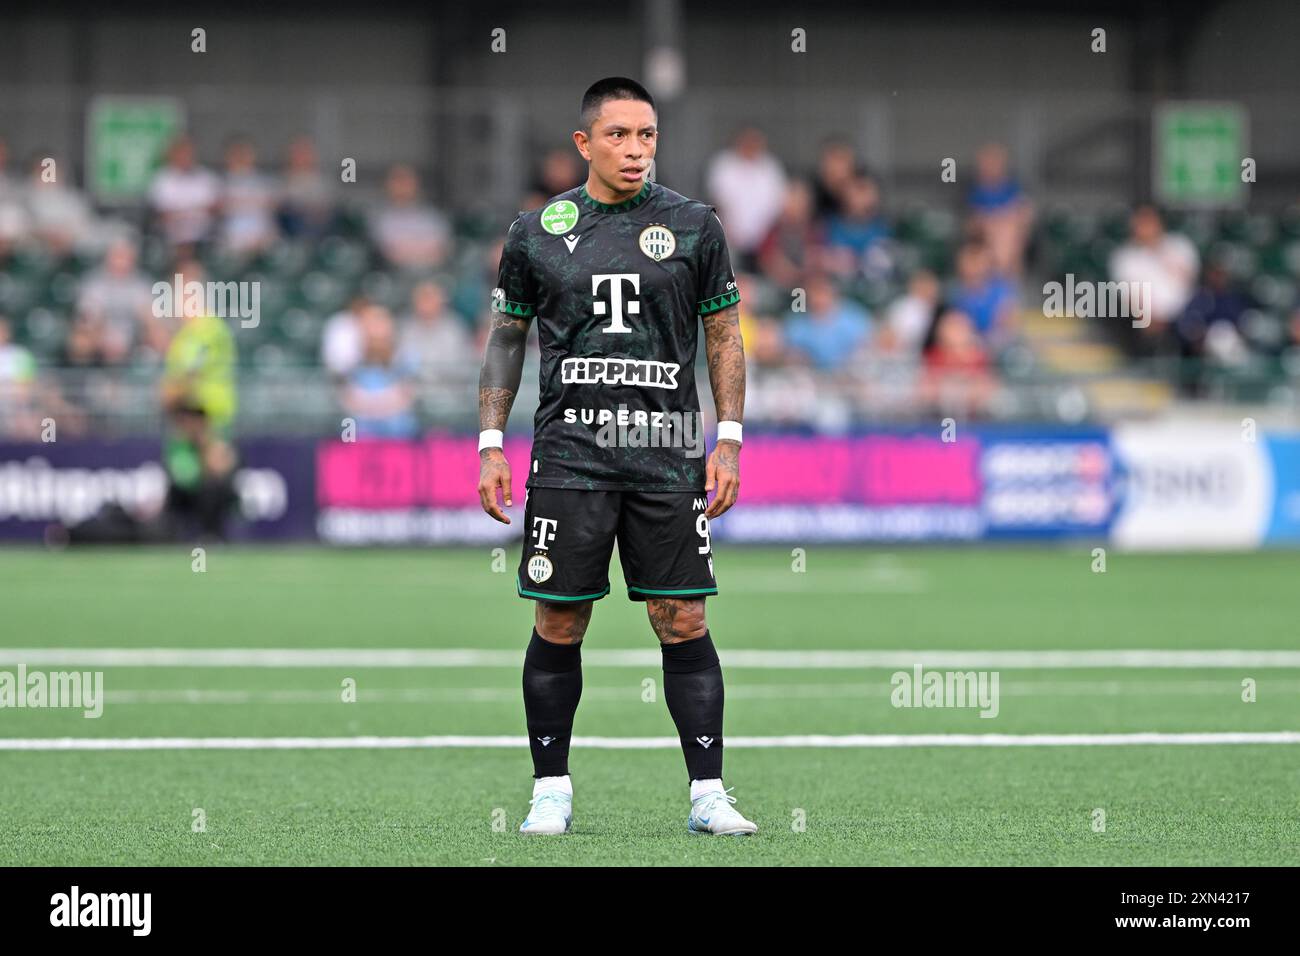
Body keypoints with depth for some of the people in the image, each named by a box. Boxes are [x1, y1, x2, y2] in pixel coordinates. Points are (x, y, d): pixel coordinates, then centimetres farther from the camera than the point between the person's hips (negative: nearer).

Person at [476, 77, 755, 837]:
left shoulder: (695, 226, 5)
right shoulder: (536, 232, 6)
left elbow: (725, 337, 9)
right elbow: (507, 337, 13)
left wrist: (728, 440, 1)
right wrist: (491, 444, 6)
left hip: (668, 456, 0)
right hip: (569, 450, 0)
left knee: (683, 622, -3)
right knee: (558, 624, 1)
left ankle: (708, 792, 1)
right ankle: (552, 790, 11)